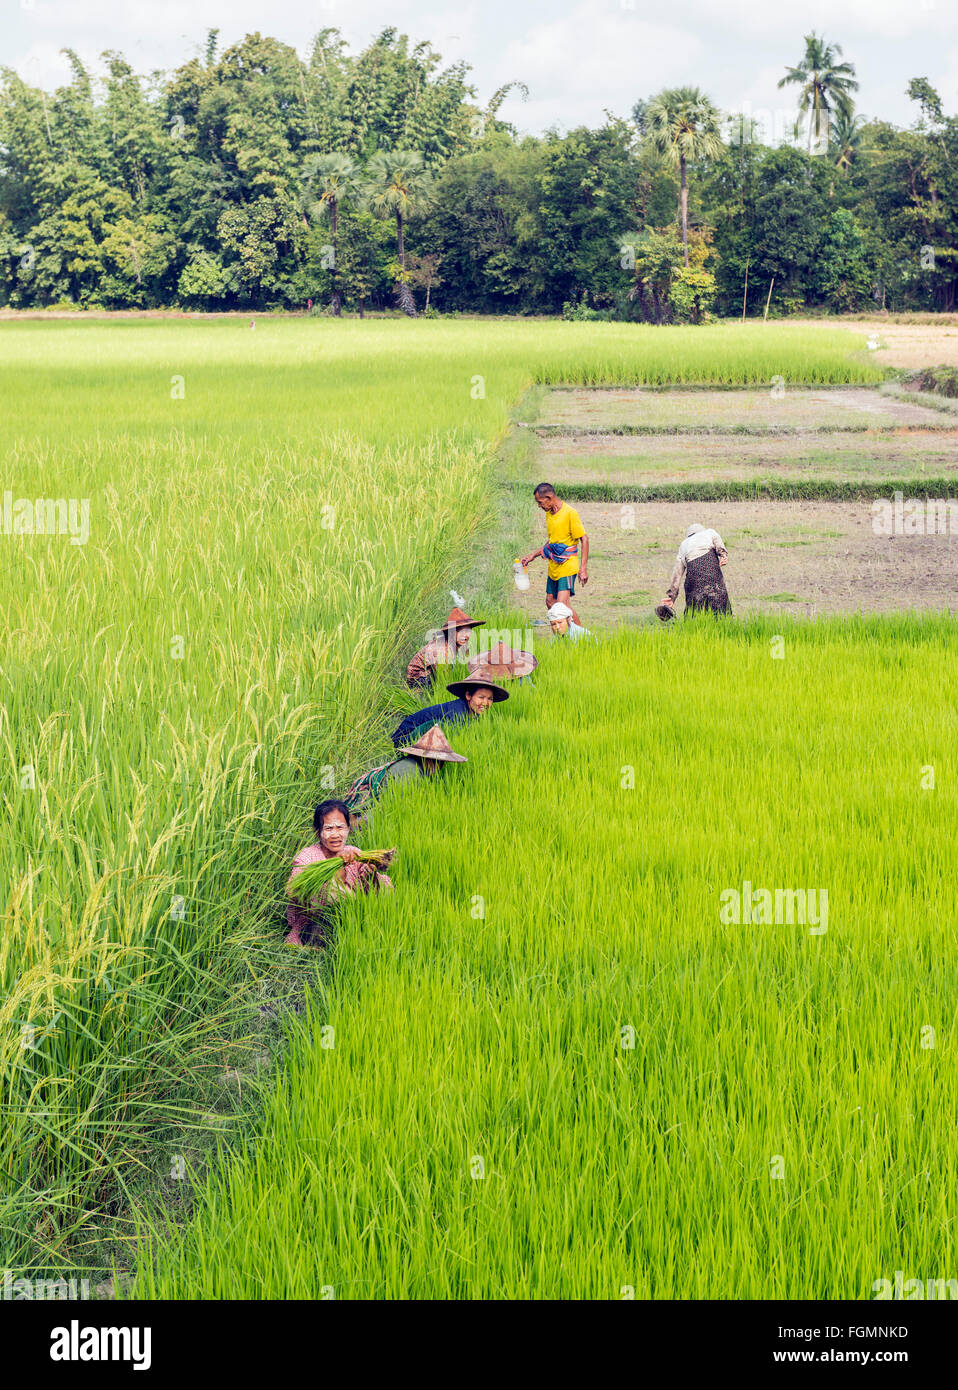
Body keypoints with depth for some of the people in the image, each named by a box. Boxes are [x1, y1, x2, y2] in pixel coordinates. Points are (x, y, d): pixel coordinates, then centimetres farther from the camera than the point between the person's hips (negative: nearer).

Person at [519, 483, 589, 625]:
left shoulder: (570, 513, -15)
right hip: (553, 566, 9)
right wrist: (533, 556, 20)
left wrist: (583, 568, -20)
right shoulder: (549, 513, 11)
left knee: (562, 604, -17)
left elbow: (584, 539, -15)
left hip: (567, 565, -9)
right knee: (550, 602, 10)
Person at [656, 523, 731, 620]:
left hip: (692, 566, 2)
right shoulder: (710, 532, 30)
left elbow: (677, 573, 25)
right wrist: (723, 554, -11)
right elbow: (717, 540, 5)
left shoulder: (684, 544, 32)